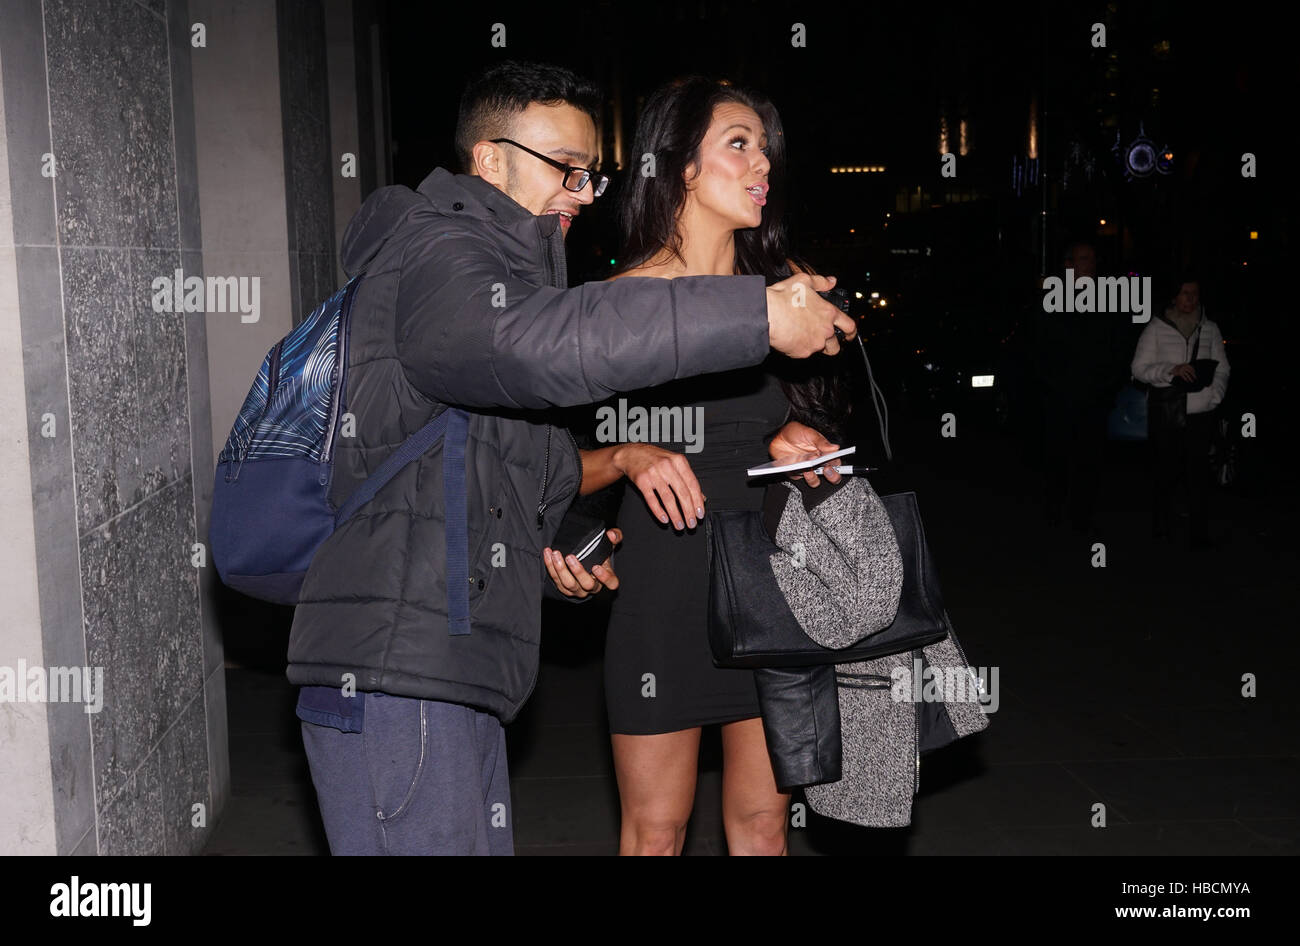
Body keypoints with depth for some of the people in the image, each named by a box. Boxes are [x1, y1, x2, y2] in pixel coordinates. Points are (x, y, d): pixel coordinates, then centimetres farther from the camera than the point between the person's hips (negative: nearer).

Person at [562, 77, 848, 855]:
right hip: (667, 582, -4)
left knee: (764, 821, 12)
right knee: (656, 831, 6)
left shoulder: (781, 287, 6)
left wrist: (794, 440, 0)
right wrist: (630, 458, -25)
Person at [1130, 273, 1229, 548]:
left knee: (1198, 471, -2)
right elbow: (1139, 368, 1)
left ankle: (1199, 533, 1)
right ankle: (1161, 527, 16)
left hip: (1201, 411, 1)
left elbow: (1222, 369, 14)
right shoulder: (1157, 328, 4)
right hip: (1165, 409, -1)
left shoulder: (1210, 329, 11)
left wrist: (1213, 397, -3)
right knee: (1165, 470, 3)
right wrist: (1171, 370, -15)